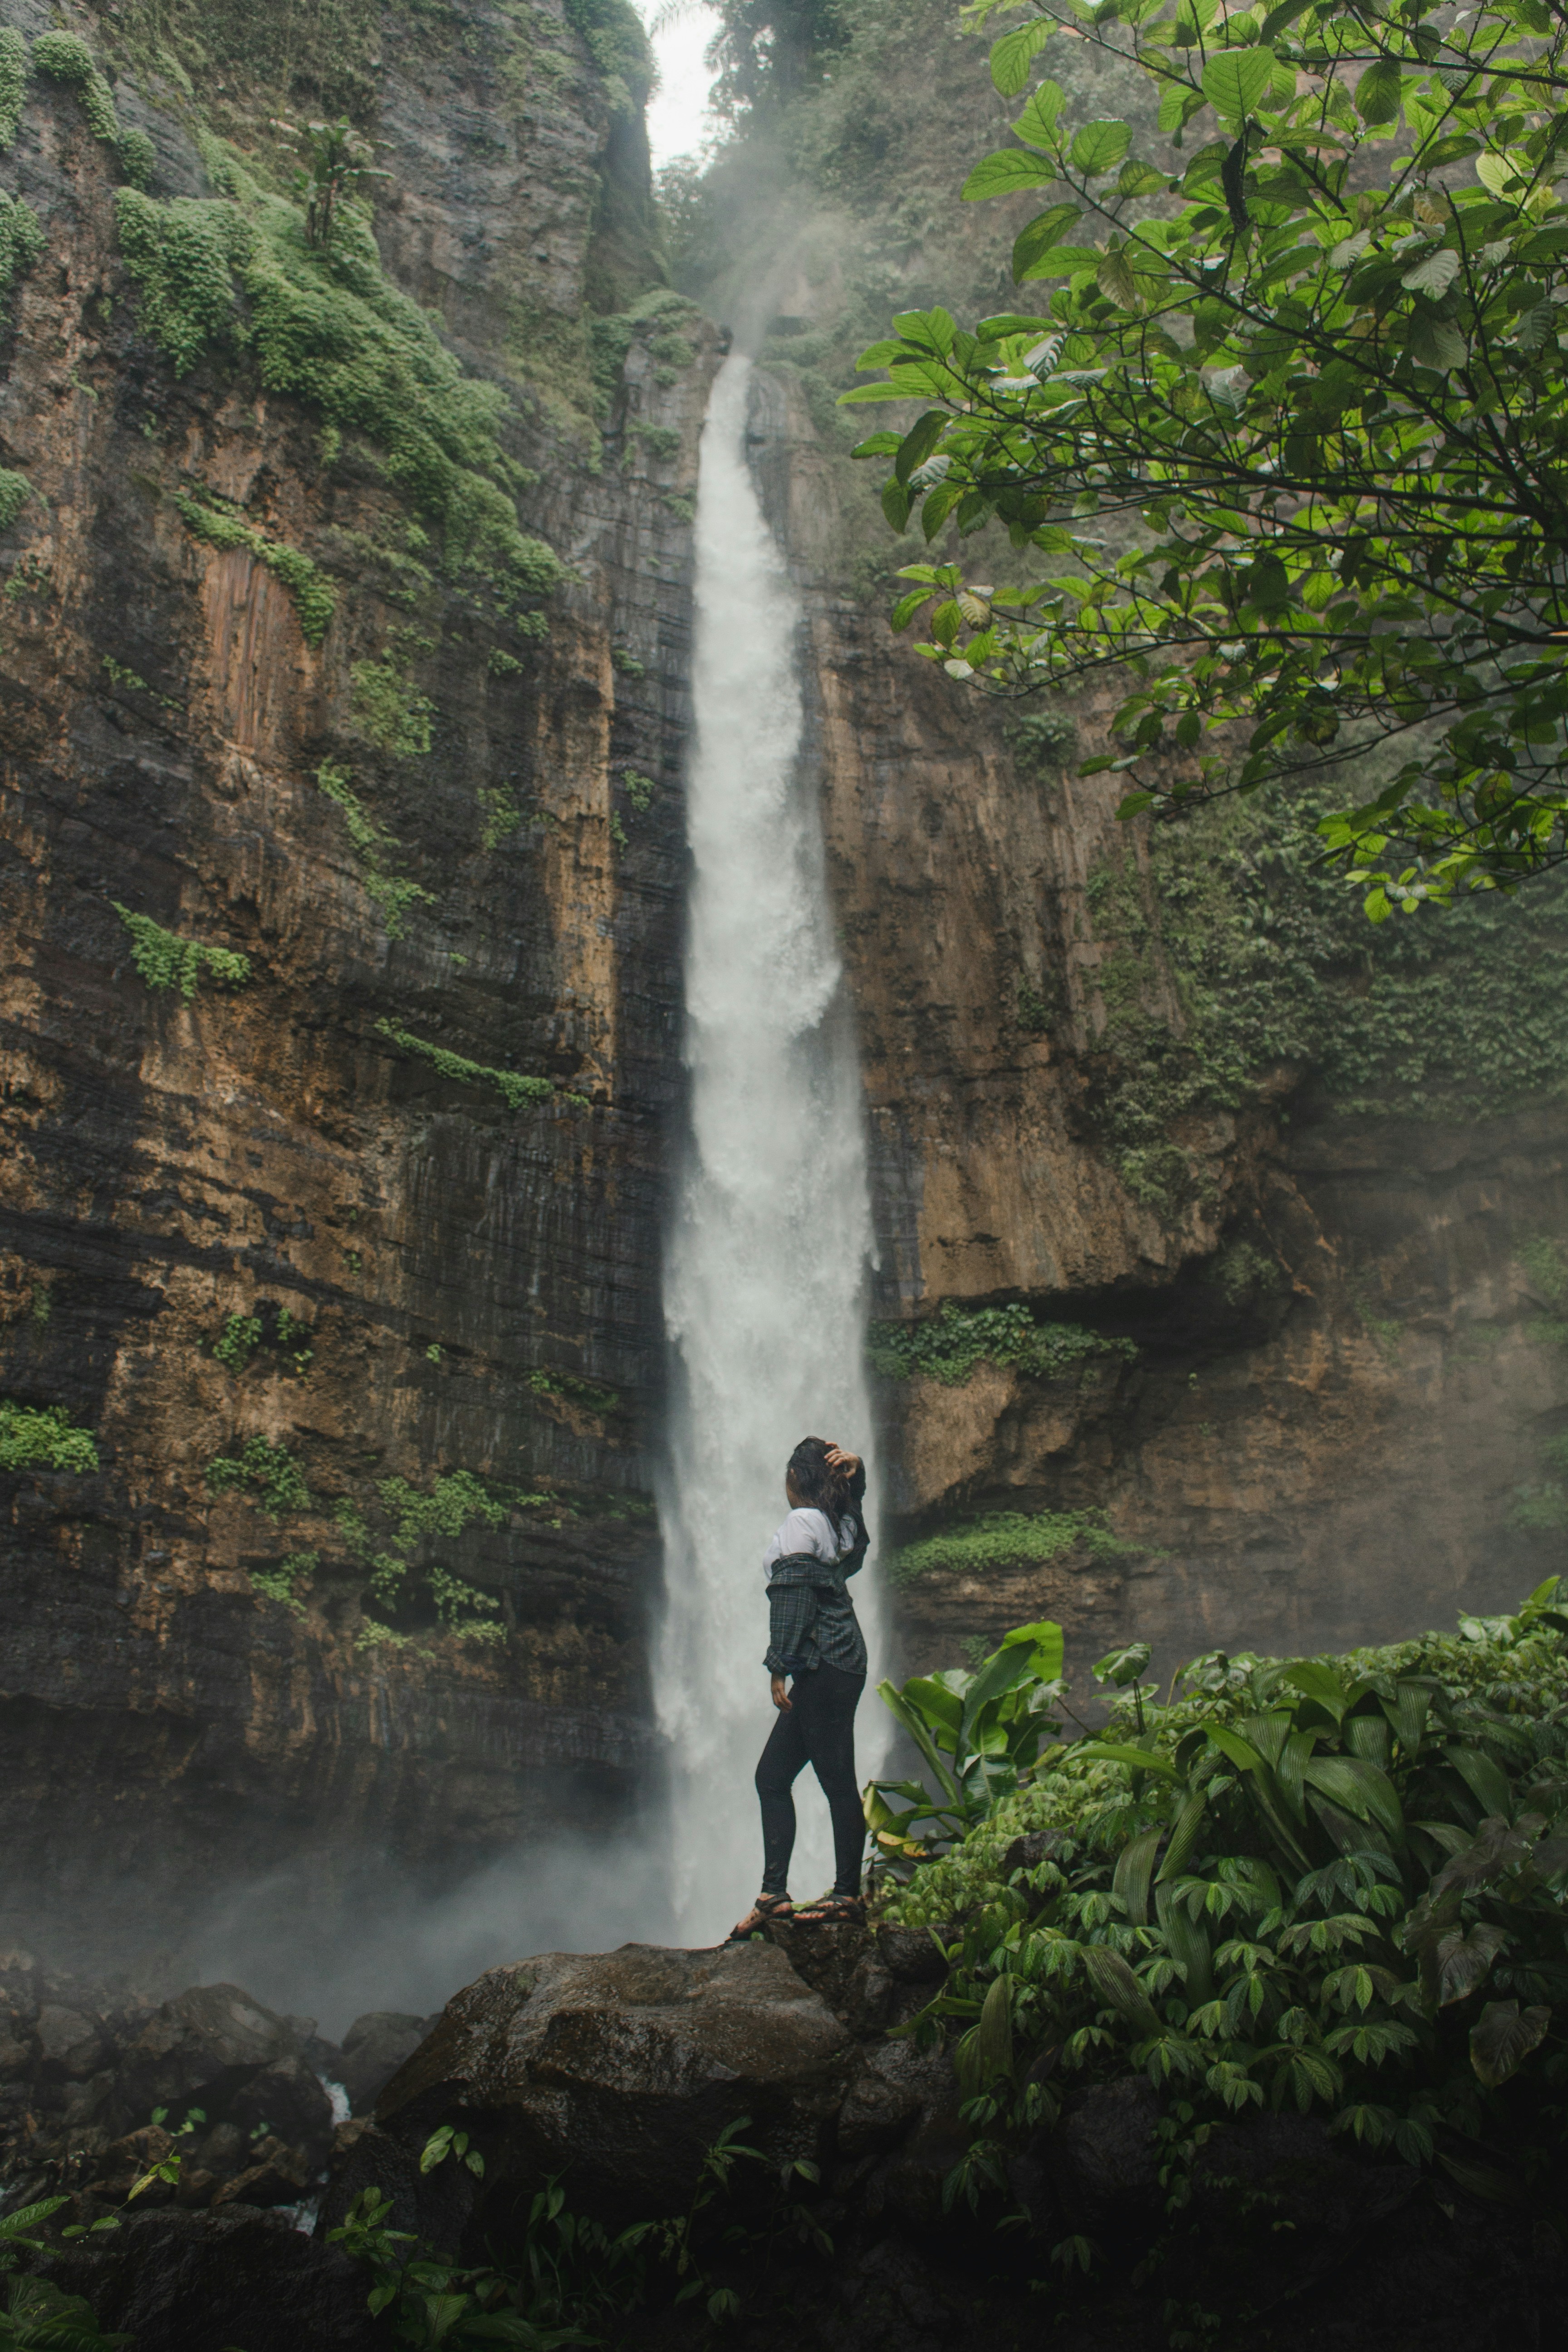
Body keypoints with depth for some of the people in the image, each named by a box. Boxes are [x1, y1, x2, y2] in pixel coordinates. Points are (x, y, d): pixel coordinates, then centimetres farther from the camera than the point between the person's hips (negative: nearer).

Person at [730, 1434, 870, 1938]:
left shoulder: (801, 1523, -9)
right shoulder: (841, 1525, 14)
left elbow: (793, 1597, -16)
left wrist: (780, 1667, -17)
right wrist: (852, 1469, 20)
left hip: (822, 1665, -9)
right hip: (843, 1664, 9)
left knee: (836, 1780, -5)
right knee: (772, 1776, 9)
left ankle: (848, 1895, -1)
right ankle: (773, 1893, 7)